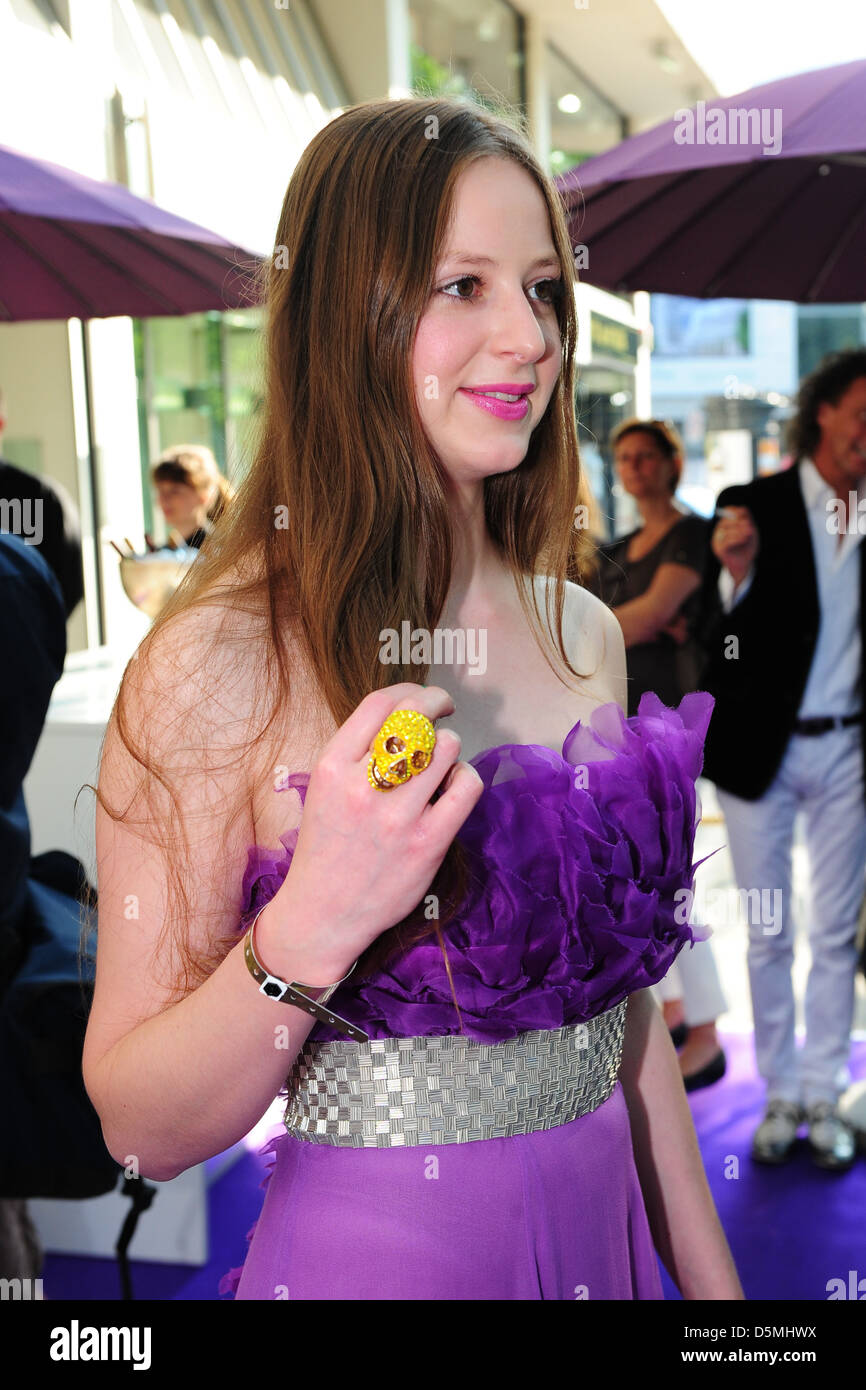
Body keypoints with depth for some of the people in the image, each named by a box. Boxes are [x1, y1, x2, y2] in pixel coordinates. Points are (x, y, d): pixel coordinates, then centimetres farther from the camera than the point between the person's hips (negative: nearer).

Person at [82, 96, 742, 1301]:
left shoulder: (586, 632, -1)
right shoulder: (216, 661, -19)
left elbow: (622, 1003, 8)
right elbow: (145, 1130, -16)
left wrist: (711, 1279, 11)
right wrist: (309, 928, -32)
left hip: (600, 1235, 6)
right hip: (370, 1248, -5)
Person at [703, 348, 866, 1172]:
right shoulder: (753, 506, -6)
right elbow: (727, 641, -10)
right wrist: (737, 576, -28)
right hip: (760, 747, -2)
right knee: (767, 935, 9)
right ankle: (780, 1095, 24)